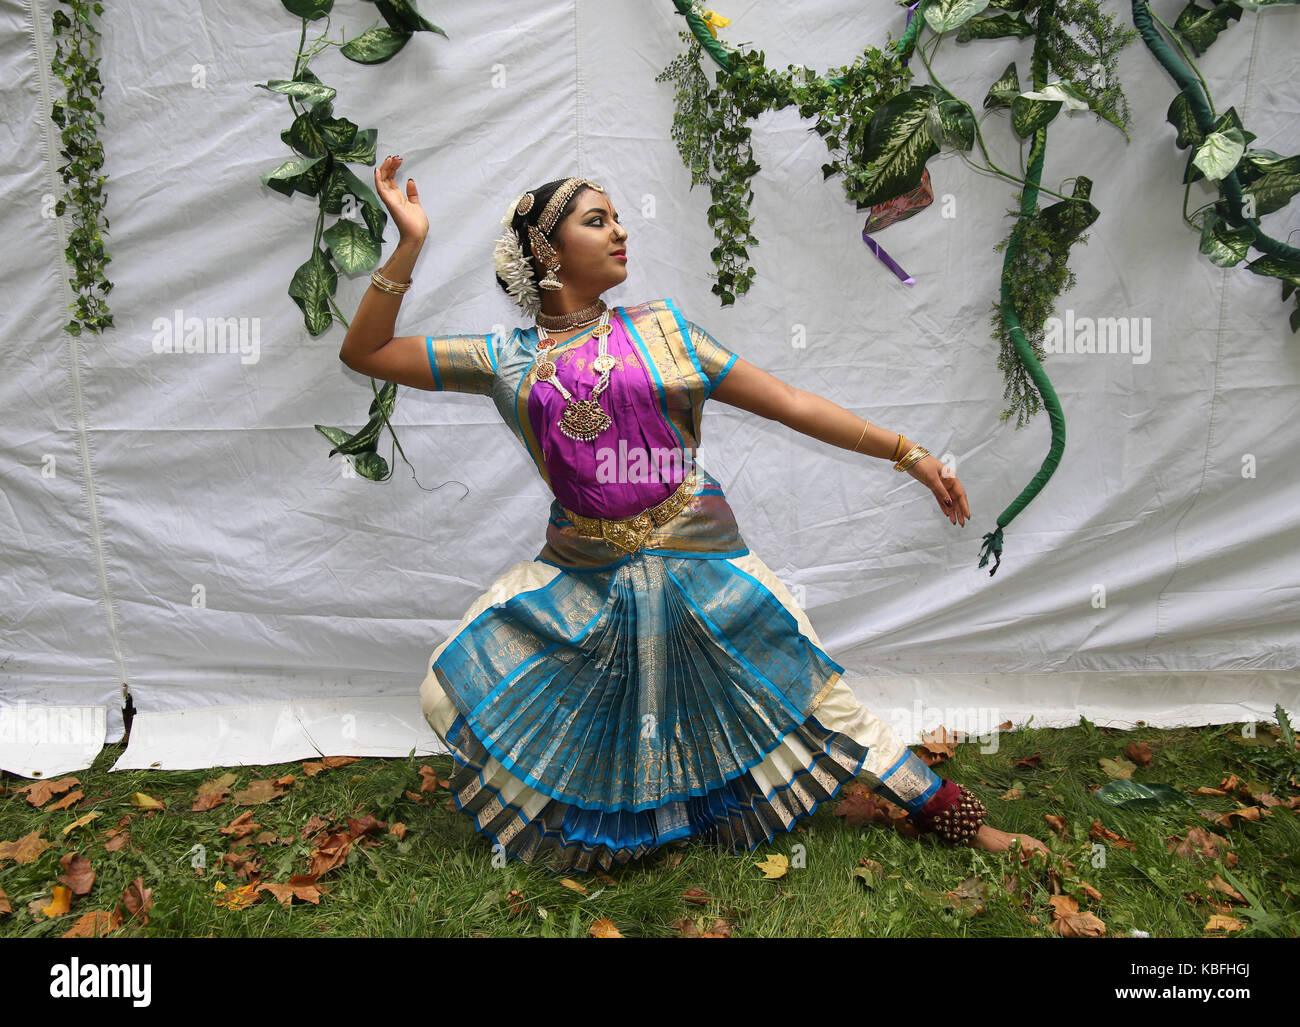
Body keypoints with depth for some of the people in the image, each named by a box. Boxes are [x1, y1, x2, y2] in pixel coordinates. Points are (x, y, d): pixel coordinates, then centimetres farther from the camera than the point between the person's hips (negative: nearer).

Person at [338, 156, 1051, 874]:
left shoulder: (662, 328, 2)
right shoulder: (507, 359, 2)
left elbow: (788, 402, 1)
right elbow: (363, 353, 4)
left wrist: (907, 452, -2)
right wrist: (409, 245, -7)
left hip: (698, 567, -1)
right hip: (579, 577, 1)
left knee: (818, 700, 5)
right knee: (450, 696, 0)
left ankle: (959, 821, 26)